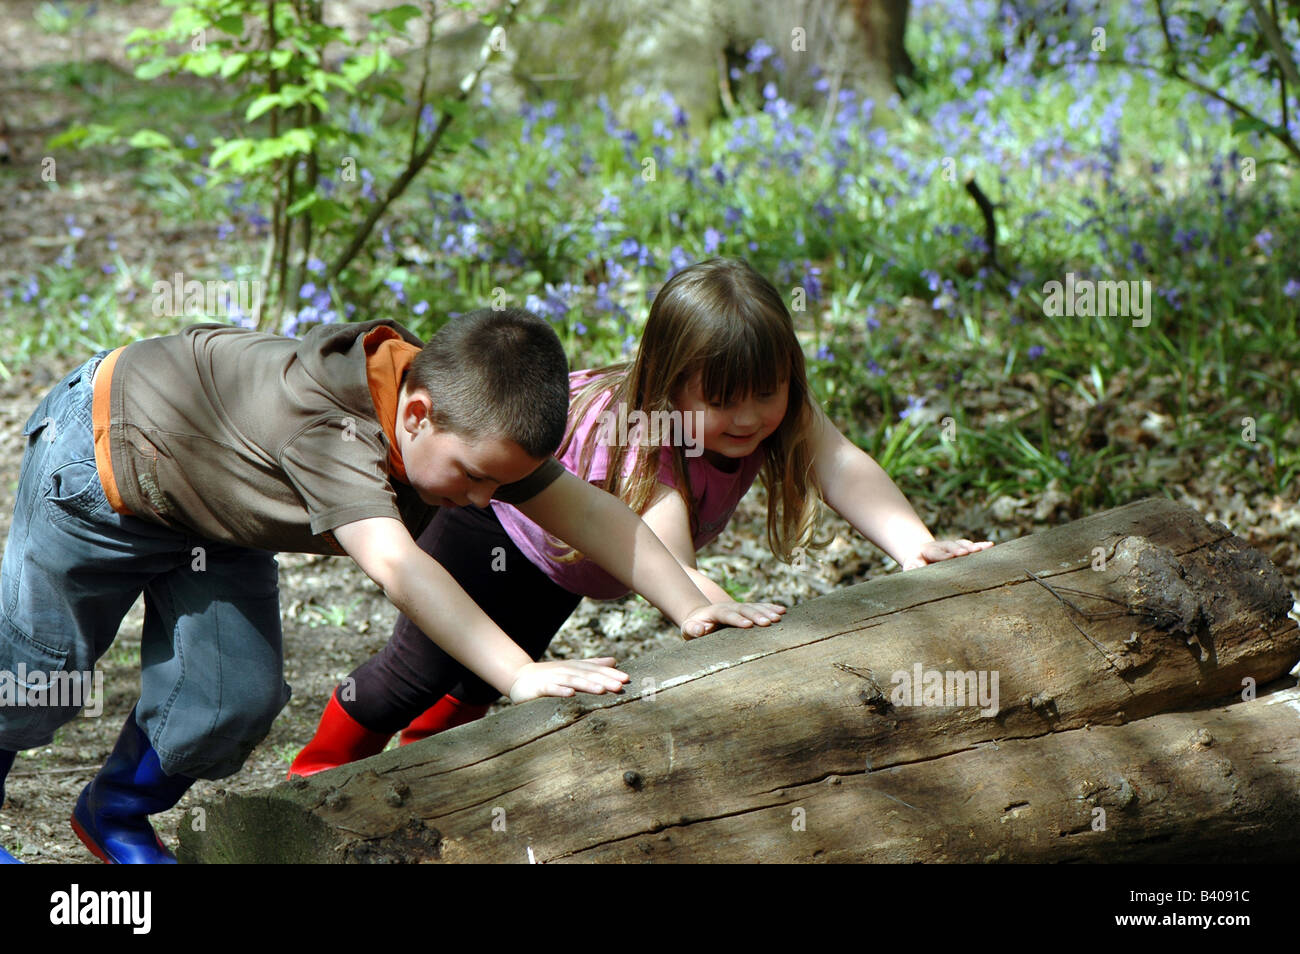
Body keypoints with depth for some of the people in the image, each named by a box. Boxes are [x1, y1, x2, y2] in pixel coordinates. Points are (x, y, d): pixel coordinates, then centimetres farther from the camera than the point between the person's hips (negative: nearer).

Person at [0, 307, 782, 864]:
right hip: (102, 459, -7)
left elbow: (582, 508, -22)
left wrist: (694, 607, -33)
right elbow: (395, 565, -56)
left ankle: (120, 808, 29)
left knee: (234, 703, 2)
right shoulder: (328, 420, -45)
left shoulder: (477, 422, -22)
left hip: (211, 510, 7)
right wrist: (521, 675, -63)